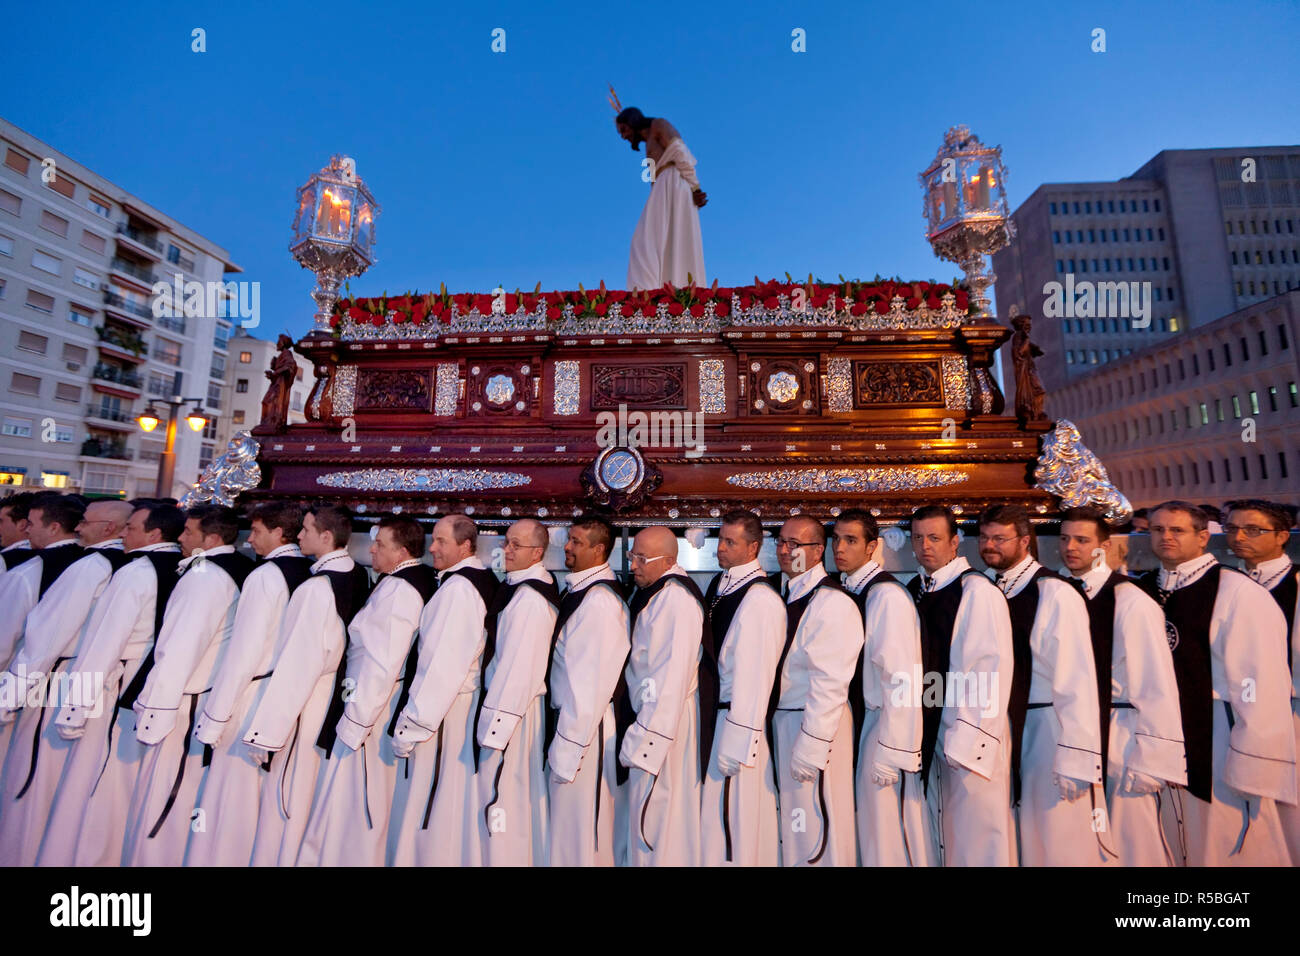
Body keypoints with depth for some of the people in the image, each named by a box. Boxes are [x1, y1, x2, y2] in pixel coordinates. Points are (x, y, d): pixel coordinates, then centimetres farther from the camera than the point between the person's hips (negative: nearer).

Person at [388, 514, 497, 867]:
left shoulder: (457, 587, -21)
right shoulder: (485, 581, 6)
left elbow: (442, 666, -23)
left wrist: (410, 726, -16)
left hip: (443, 713, -9)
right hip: (465, 703, 9)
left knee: (424, 806, 6)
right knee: (452, 804, 20)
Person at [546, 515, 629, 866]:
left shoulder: (599, 600, -21)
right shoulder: (575, 589, 6)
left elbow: (591, 681, -22)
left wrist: (567, 747, -17)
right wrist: (561, 734, 10)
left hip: (586, 726, -8)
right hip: (568, 715, 8)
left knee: (579, 828, 7)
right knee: (567, 825, 21)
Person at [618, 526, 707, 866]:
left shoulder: (675, 598, -22)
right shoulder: (650, 592, 8)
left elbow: (671, 677, -25)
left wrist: (644, 739, -21)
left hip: (665, 721, -9)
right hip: (645, 710, 9)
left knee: (654, 814, 3)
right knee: (645, 811, 20)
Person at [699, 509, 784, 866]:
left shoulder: (761, 599, -19)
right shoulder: (717, 585, 8)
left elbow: (755, 675, -20)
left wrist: (736, 742, -17)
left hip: (736, 719, -8)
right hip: (709, 714, 8)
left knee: (733, 821, 5)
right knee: (711, 817, 18)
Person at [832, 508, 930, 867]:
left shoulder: (888, 595, -17)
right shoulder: (848, 592, 5)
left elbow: (901, 680, -20)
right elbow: (851, 668, 8)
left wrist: (890, 753, -19)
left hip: (885, 725, -7)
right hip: (859, 720, 7)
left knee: (887, 841, 6)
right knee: (868, 836, 18)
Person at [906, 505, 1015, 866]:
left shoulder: (978, 591, -11)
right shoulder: (913, 592, 7)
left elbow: (994, 670, -15)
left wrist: (967, 741, -18)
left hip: (971, 739, -6)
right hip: (931, 733, 6)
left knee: (976, 837, 4)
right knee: (941, 835, 15)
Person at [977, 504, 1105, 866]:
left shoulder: (1055, 594, -15)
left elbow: (1076, 679, -18)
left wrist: (1076, 760, -19)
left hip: (1050, 729, -6)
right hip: (1011, 728, 6)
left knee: (1060, 844, 8)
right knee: (1022, 841, 18)